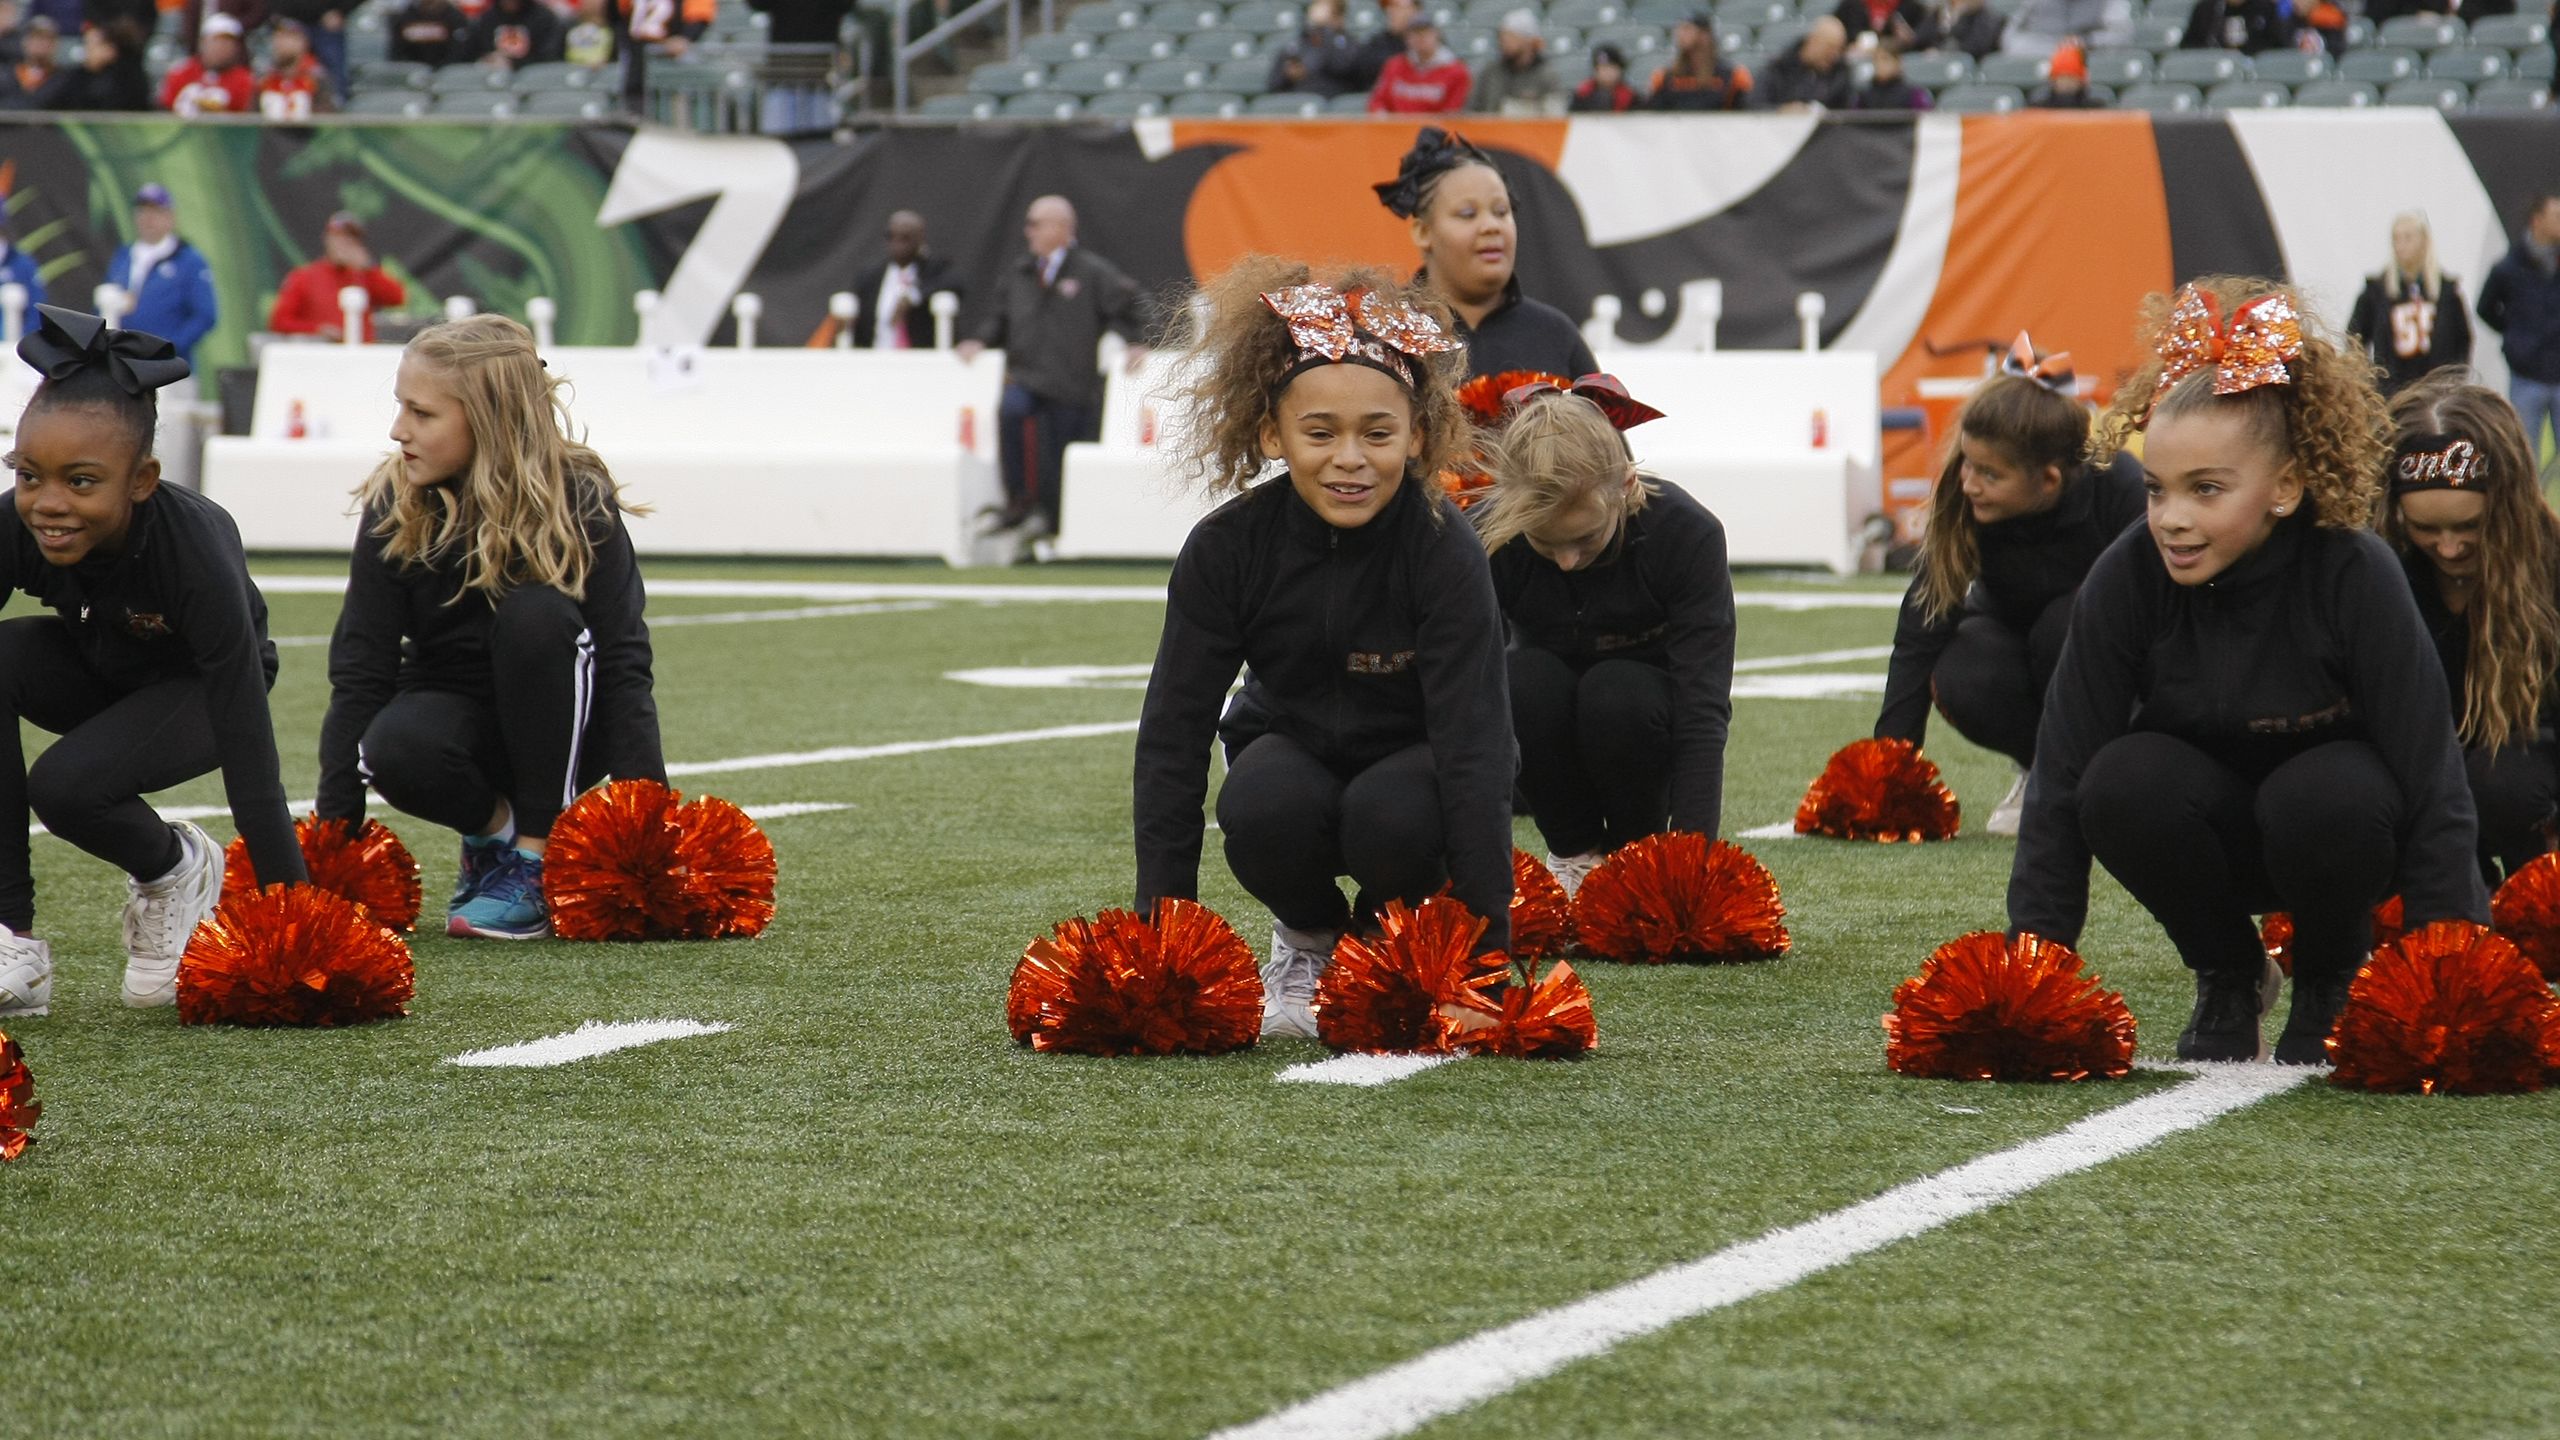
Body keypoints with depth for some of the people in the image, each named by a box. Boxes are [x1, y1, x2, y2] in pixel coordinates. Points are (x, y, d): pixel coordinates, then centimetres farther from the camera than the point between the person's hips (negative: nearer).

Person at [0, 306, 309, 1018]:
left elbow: (250, 760, -36)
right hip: (92, 667, 4)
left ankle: (174, 868, 4)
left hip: (196, 690, -4)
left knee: (65, 786, -32)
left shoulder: (196, 551, -37)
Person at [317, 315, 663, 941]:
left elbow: (624, 665, -20)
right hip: (454, 710, 1)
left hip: (558, 725, -1)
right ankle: (491, 829, 0)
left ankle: (538, 862, -23)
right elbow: (359, 672, -11)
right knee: (395, 749, -34)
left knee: (537, 613, -32)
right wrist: (332, 829, -16)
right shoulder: (395, 507, -12)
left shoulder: (578, 498, -17)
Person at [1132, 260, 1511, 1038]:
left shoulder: (1444, 553, -28)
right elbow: (1173, 734, -19)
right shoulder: (1225, 549, -22)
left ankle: (1384, 931, -1)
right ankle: (1309, 936, 0)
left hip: (1409, 762, -1)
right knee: (1264, 807, -34)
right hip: (1293, 751, 1)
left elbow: (1473, 742, -32)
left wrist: (1489, 939, -39)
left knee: (1394, 816, -36)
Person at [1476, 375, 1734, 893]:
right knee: (1526, 678, -32)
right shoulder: (1487, 538, -26)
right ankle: (1574, 852, -10)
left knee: (1614, 692, -34)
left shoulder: (1686, 534, -29)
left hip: (1644, 718, -1)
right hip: (1550, 731, 1)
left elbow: (1703, 712, -33)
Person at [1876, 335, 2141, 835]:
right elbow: (1919, 634, -25)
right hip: (2014, 635, 2)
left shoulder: (2120, 490, -34)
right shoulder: (1962, 506, -27)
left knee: (2071, 622, -36)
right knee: (1962, 684, -31)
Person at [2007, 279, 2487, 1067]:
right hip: (2210, 836, 2)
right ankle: (2229, 978, -2)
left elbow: (2431, 786, -25)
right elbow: (2063, 778, -19)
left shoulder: (2355, 576, -27)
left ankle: (2331, 985, -3)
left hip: (2333, 826, -2)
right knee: (2124, 783, -30)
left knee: (2324, 792, -35)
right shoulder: (2129, 577, -22)